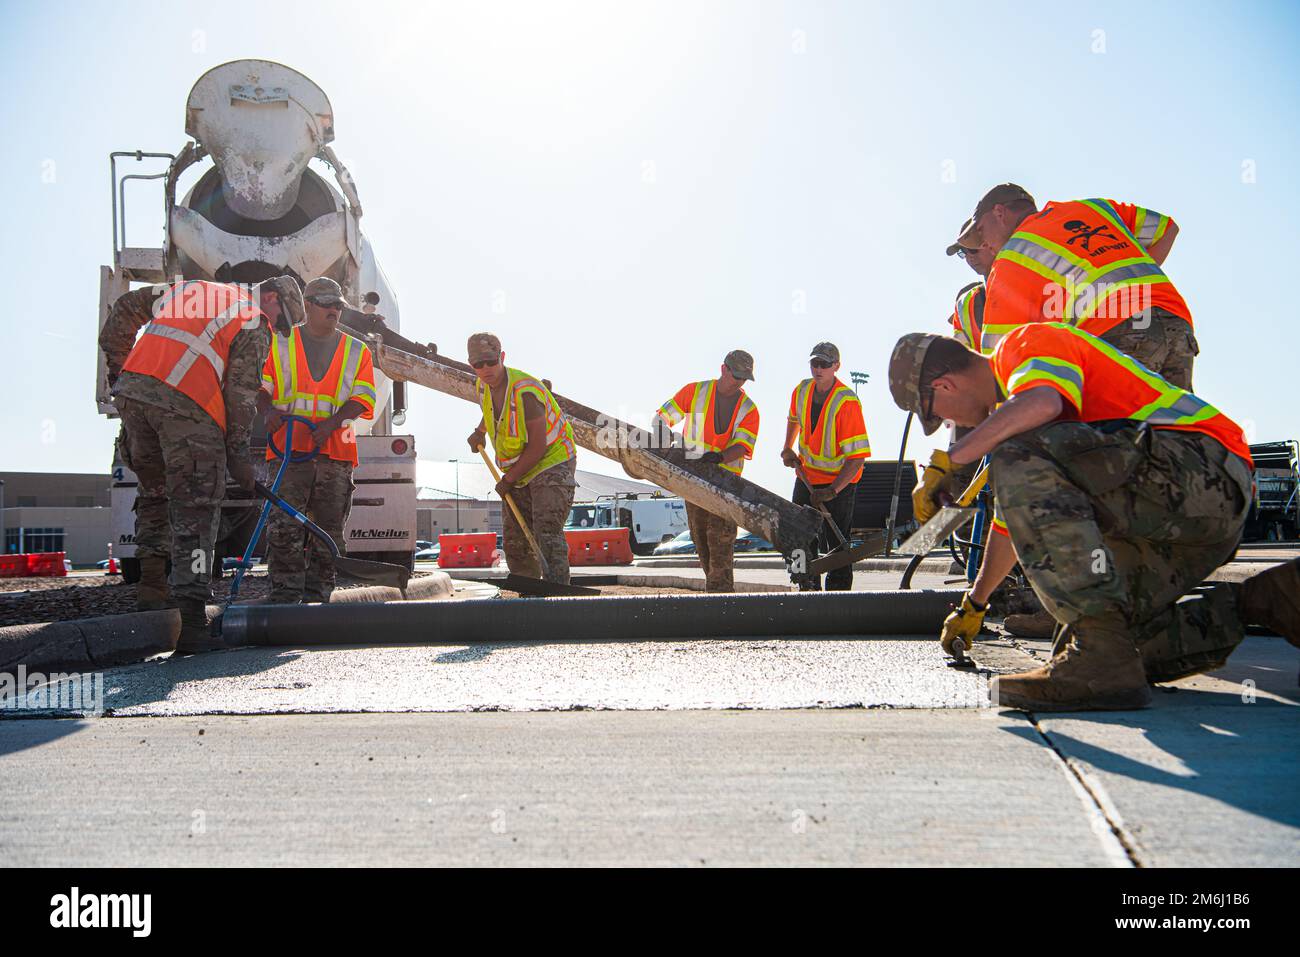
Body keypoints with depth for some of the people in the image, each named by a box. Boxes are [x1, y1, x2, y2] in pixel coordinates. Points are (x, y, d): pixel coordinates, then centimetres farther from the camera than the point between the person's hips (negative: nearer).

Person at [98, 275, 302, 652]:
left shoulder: (191, 288, 28)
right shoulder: (255, 326, 10)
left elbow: (127, 306, 30)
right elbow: (240, 392, 2)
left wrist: (116, 361, 34)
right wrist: (238, 454, 4)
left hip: (131, 391, 6)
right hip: (186, 407, -6)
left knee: (155, 491, 26)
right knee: (195, 513, -3)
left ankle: (151, 578, 19)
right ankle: (191, 622, -7)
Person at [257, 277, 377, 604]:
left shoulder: (357, 351, 14)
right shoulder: (280, 344, 12)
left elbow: (363, 397, 4)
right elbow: (260, 386, 7)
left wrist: (331, 423, -13)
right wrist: (268, 410, -16)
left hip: (336, 453, 2)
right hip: (289, 447, -2)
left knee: (329, 530, 4)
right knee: (284, 525, -13)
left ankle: (317, 596, 13)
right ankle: (285, 596, -9)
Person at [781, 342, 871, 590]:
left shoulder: (847, 402, -25)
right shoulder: (802, 390, -5)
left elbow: (858, 455, -28)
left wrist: (832, 491, -31)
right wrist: (788, 448, 13)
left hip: (840, 480, -7)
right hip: (807, 474, 7)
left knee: (836, 542, -8)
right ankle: (808, 587, 28)